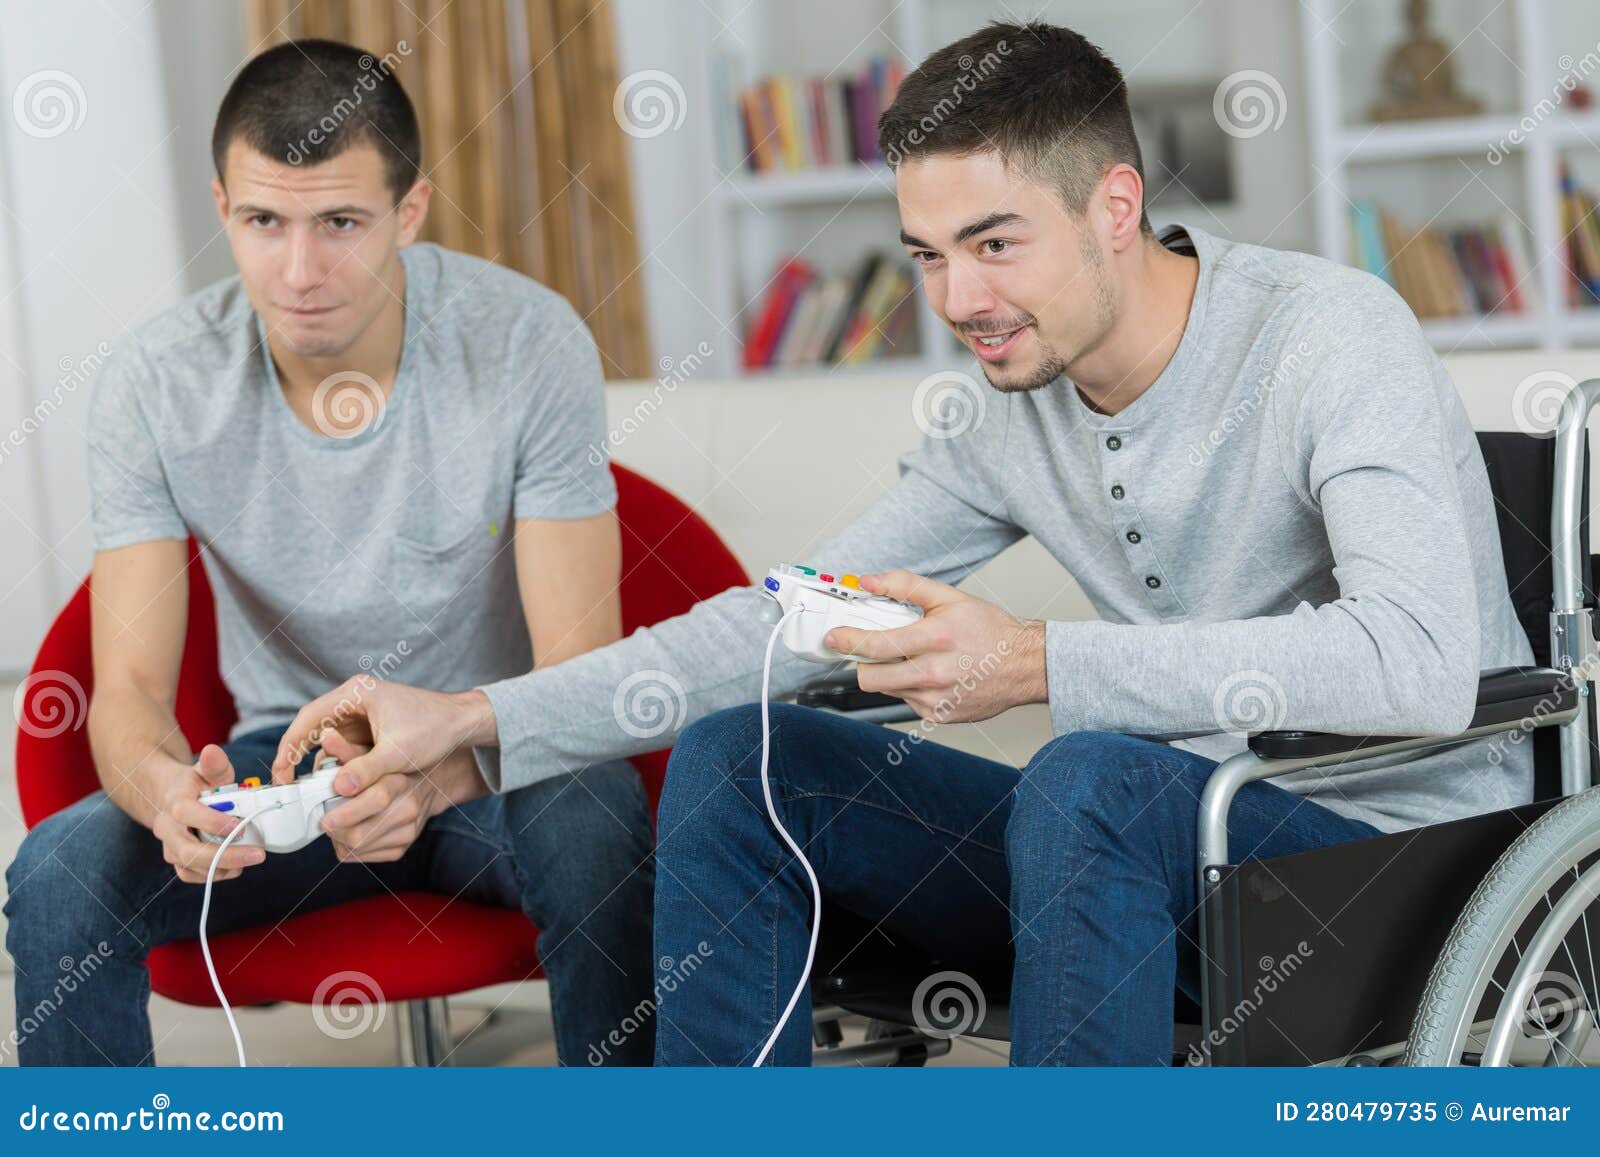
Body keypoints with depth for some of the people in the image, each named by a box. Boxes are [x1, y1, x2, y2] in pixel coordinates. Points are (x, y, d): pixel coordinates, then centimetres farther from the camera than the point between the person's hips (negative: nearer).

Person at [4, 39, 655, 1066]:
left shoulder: (530, 343, -19)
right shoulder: (158, 385, -13)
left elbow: (580, 671, -20)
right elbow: (129, 685, -13)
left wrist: (433, 777, -41)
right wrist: (163, 786, -39)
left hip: (494, 753, -2)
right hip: (285, 749, 2)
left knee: (592, 828, -35)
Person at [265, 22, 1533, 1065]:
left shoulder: (1331, 335, -18)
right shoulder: (1011, 410, 3)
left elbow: (1421, 664, -33)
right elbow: (789, 620, 7)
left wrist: (1042, 666, -36)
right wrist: (477, 719, -4)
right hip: (1159, 838, 7)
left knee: (1090, 779, -37)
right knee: (735, 756, -3)